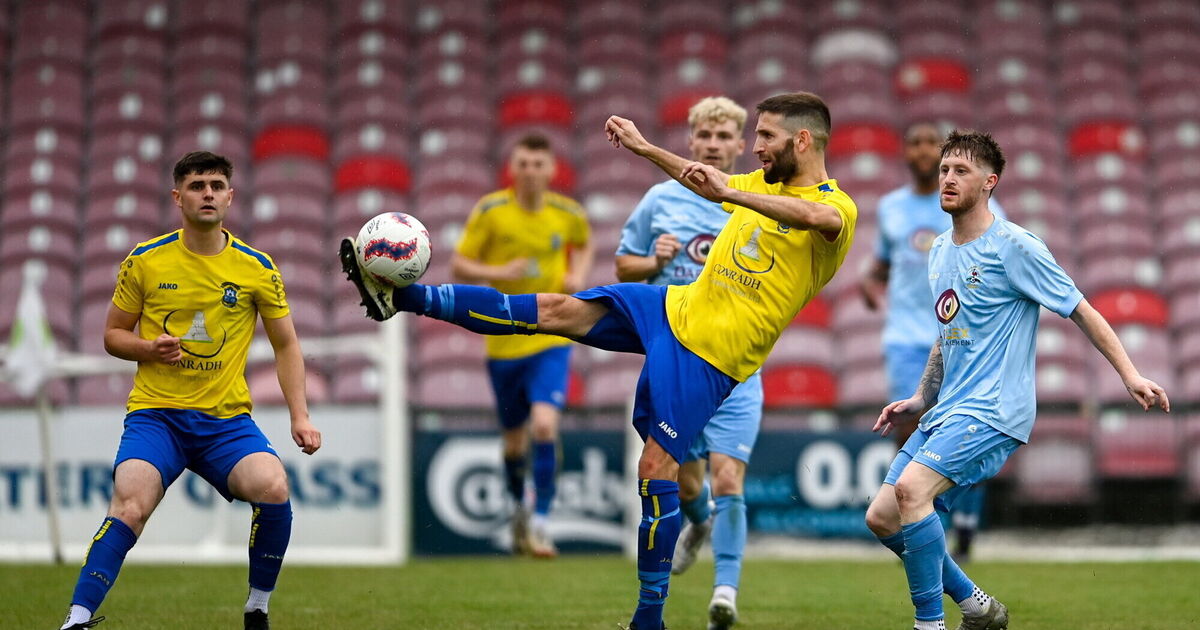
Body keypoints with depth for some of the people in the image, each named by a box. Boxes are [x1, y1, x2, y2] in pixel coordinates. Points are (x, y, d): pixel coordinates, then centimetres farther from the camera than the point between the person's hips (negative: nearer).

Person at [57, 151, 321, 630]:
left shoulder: (257, 267, 4)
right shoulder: (144, 261, 2)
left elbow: (286, 345, 13)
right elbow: (113, 335, 11)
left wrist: (300, 416, 3)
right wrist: (150, 348, -11)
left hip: (227, 419, 1)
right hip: (155, 414, -1)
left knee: (273, 487, -25)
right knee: (130, 507, -27)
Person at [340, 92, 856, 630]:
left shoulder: (836, 208, -14)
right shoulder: (765, 184, 11)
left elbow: (820, 217, -41)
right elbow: (708, 182, 34)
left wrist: (732, 194, -51)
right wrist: (643, 148, 34)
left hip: (710, 354, -7)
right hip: (676, 306, 7)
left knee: (656, 466, -11)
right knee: (558, 310, -2)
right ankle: (404, 297, -1)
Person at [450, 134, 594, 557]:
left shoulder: (569, 214, 0)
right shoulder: (489, 212, -6)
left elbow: (583, 245, 22)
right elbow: (459, 266, -2)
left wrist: (578, 276, 1)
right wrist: (498, 272, -20)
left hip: (551, 338, -1)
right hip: (503, 342, 1)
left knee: (544, 425, -20)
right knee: (515, 438, 12)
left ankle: (540, 523, -14)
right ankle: (519, 507, 40)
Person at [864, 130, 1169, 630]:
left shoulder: (1015, 248, -9)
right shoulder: (940, 251, 14)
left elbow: (1081, 311, -7)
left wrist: (1130, 375, -13)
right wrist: (920, 400, 20)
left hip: (993, 411, -8)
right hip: (946, 411, 8)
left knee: (912, 487, -28)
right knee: (882, 517, 1)